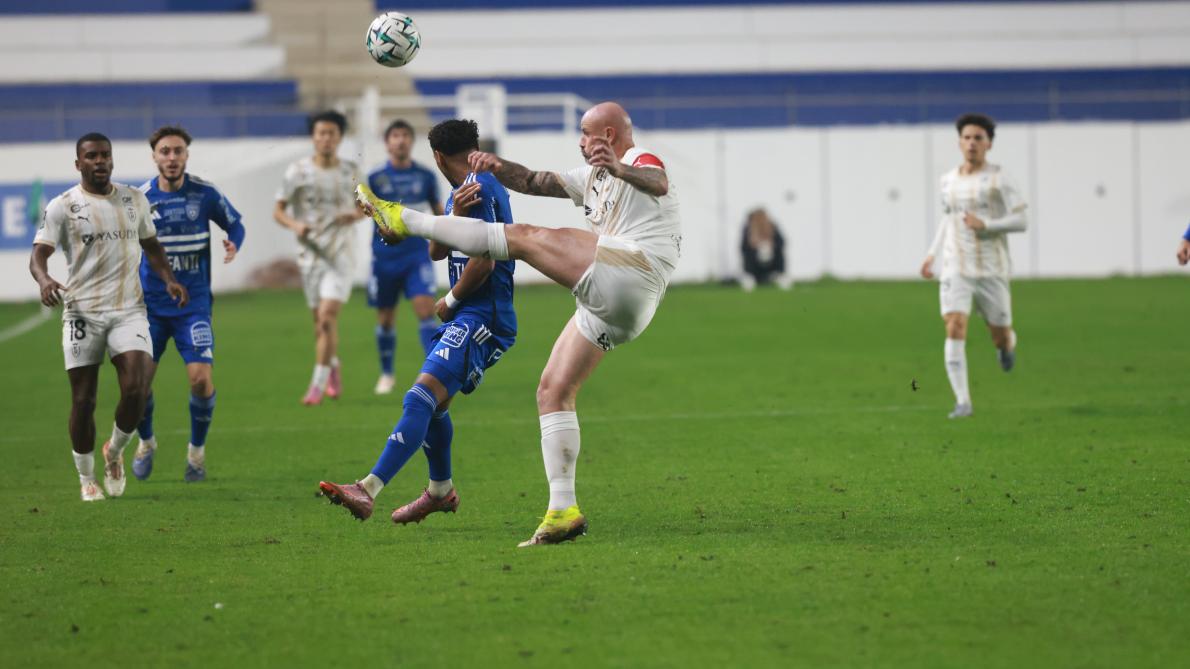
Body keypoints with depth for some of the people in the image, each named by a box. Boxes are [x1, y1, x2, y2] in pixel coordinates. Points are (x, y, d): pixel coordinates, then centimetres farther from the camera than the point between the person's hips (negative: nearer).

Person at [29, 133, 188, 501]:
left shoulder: (134, 199, 10)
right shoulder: (62, 207, -2)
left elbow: (151, 245, 22)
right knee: (83, 400, 2)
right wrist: (44, 279, -32)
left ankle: (115, 452, 14)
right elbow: (39, 254, -10)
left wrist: (168, 279, 5)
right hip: (82, 312, -2)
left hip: (129, 309, 2)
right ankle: (87, 479, 18)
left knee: (136, 389, -14)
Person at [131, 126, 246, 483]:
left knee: (201, 377, -14)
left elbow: (234, 223, 10)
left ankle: (197, 449, 12)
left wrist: (233, 244, -12)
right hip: (150, 304, 1)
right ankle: (146, 442, 24)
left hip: (193, 303, -1)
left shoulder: (204, 194, -5)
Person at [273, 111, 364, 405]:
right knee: (320, 320, 10)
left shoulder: (350, 171, 1)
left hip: (341, 253, -1)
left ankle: (319, 383, -13)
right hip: (311, 254, 1)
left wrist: (356, 214, -7)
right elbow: (278, 210, 1)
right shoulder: (298, 171, -3)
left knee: (327, 315, -16)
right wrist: (295, 225, -19)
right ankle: (333, 369, 37)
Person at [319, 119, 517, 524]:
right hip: (466, 317, 11)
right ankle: (441, 491, 37)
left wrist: (449, 301, -4)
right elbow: (436, 252, 11)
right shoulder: (463, 191, 21)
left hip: (481, 317, -11)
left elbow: (484, 261, -19)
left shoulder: (480, 189, -11)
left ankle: (368, 490, -36)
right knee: (433, 402, 21)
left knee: (423, 396, -23)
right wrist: (455, 213, -9)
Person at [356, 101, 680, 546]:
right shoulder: (593, 176, 32)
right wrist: (499, 167, 8)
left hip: (632, 272, -10)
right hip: (610, 309, 10)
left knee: (523, 238, -13)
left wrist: (619, 169, -42)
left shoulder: (642, 162, 4)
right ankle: (562, 510, -1)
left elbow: (657, 184, -21)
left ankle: (406, 221, -7)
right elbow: (535, 183, 28)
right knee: (553, 391, 4)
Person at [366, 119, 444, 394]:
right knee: (385, 319, 8)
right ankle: (386, 374, 26)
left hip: (417, 255, 0)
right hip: (385, 256, 0)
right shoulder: (375, 178, 0)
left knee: (425, 308, -16)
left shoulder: (425, 176, 4)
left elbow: (437, 210, 16)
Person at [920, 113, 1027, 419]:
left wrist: (985, 225, -21)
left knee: (1000, 338, 8)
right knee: (955, 329, -18)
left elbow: (1021, 221, -8)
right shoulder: (948, 180, 8)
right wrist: (932, 253, 16)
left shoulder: (999, 179, -6)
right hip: (955, 268, 2)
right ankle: (962, 401, -15)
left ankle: (1008, 342, 48)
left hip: (991, 269, -2)